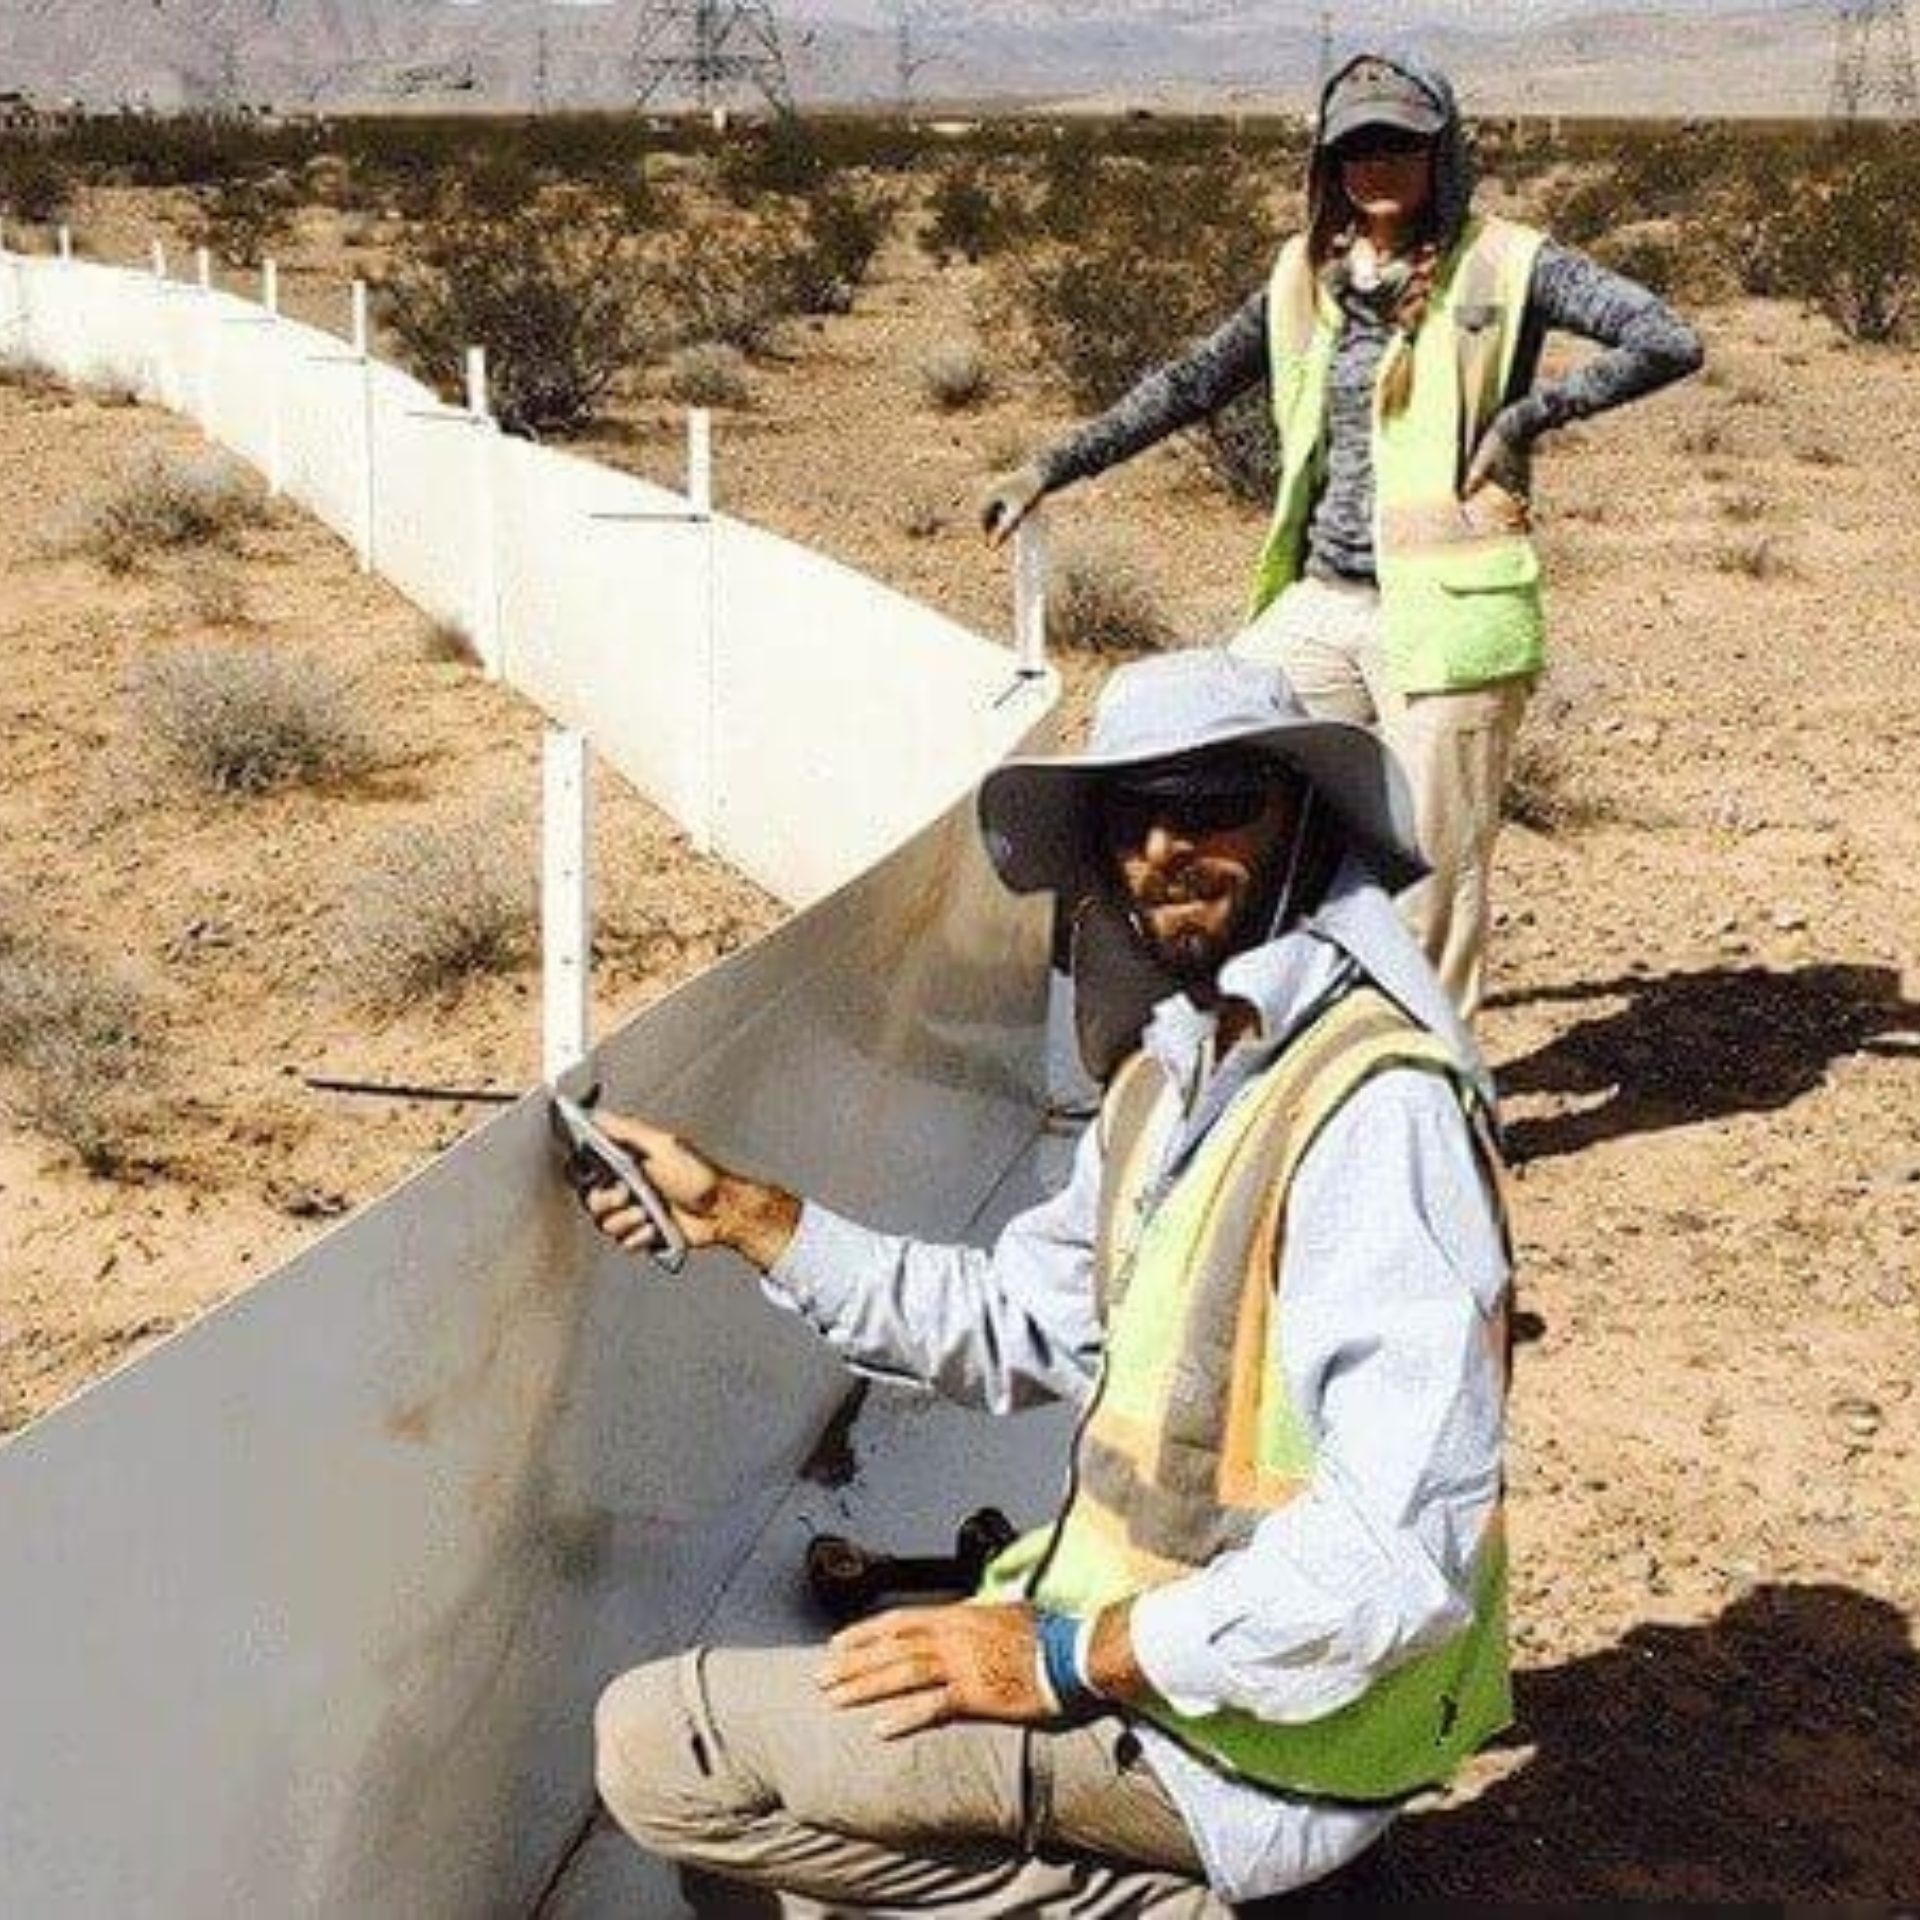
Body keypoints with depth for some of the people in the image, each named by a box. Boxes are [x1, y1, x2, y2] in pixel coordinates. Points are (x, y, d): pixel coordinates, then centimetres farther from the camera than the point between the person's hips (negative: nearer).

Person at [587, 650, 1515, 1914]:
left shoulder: (1376, 1107, -22)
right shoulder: (1176, 1075, 8)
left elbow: (1401, 1550, -27)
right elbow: (1011, 1321, 17)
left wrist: (1070, 1660, -22)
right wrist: (743, 1215, 10)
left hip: (1247, 1726, -10)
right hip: (1143, 1638, 10)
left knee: (662, 1747, -10)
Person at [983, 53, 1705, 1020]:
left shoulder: (1502, 266, -4)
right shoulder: (1306, 275, 10)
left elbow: (1669, 341, -10)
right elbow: (1193, 384, 20)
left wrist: (1526, 415, -13)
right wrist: (1050, 469, 17)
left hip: (1442, 613, -5)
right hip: (1319, 606, 5)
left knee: (1431, 863, 0)